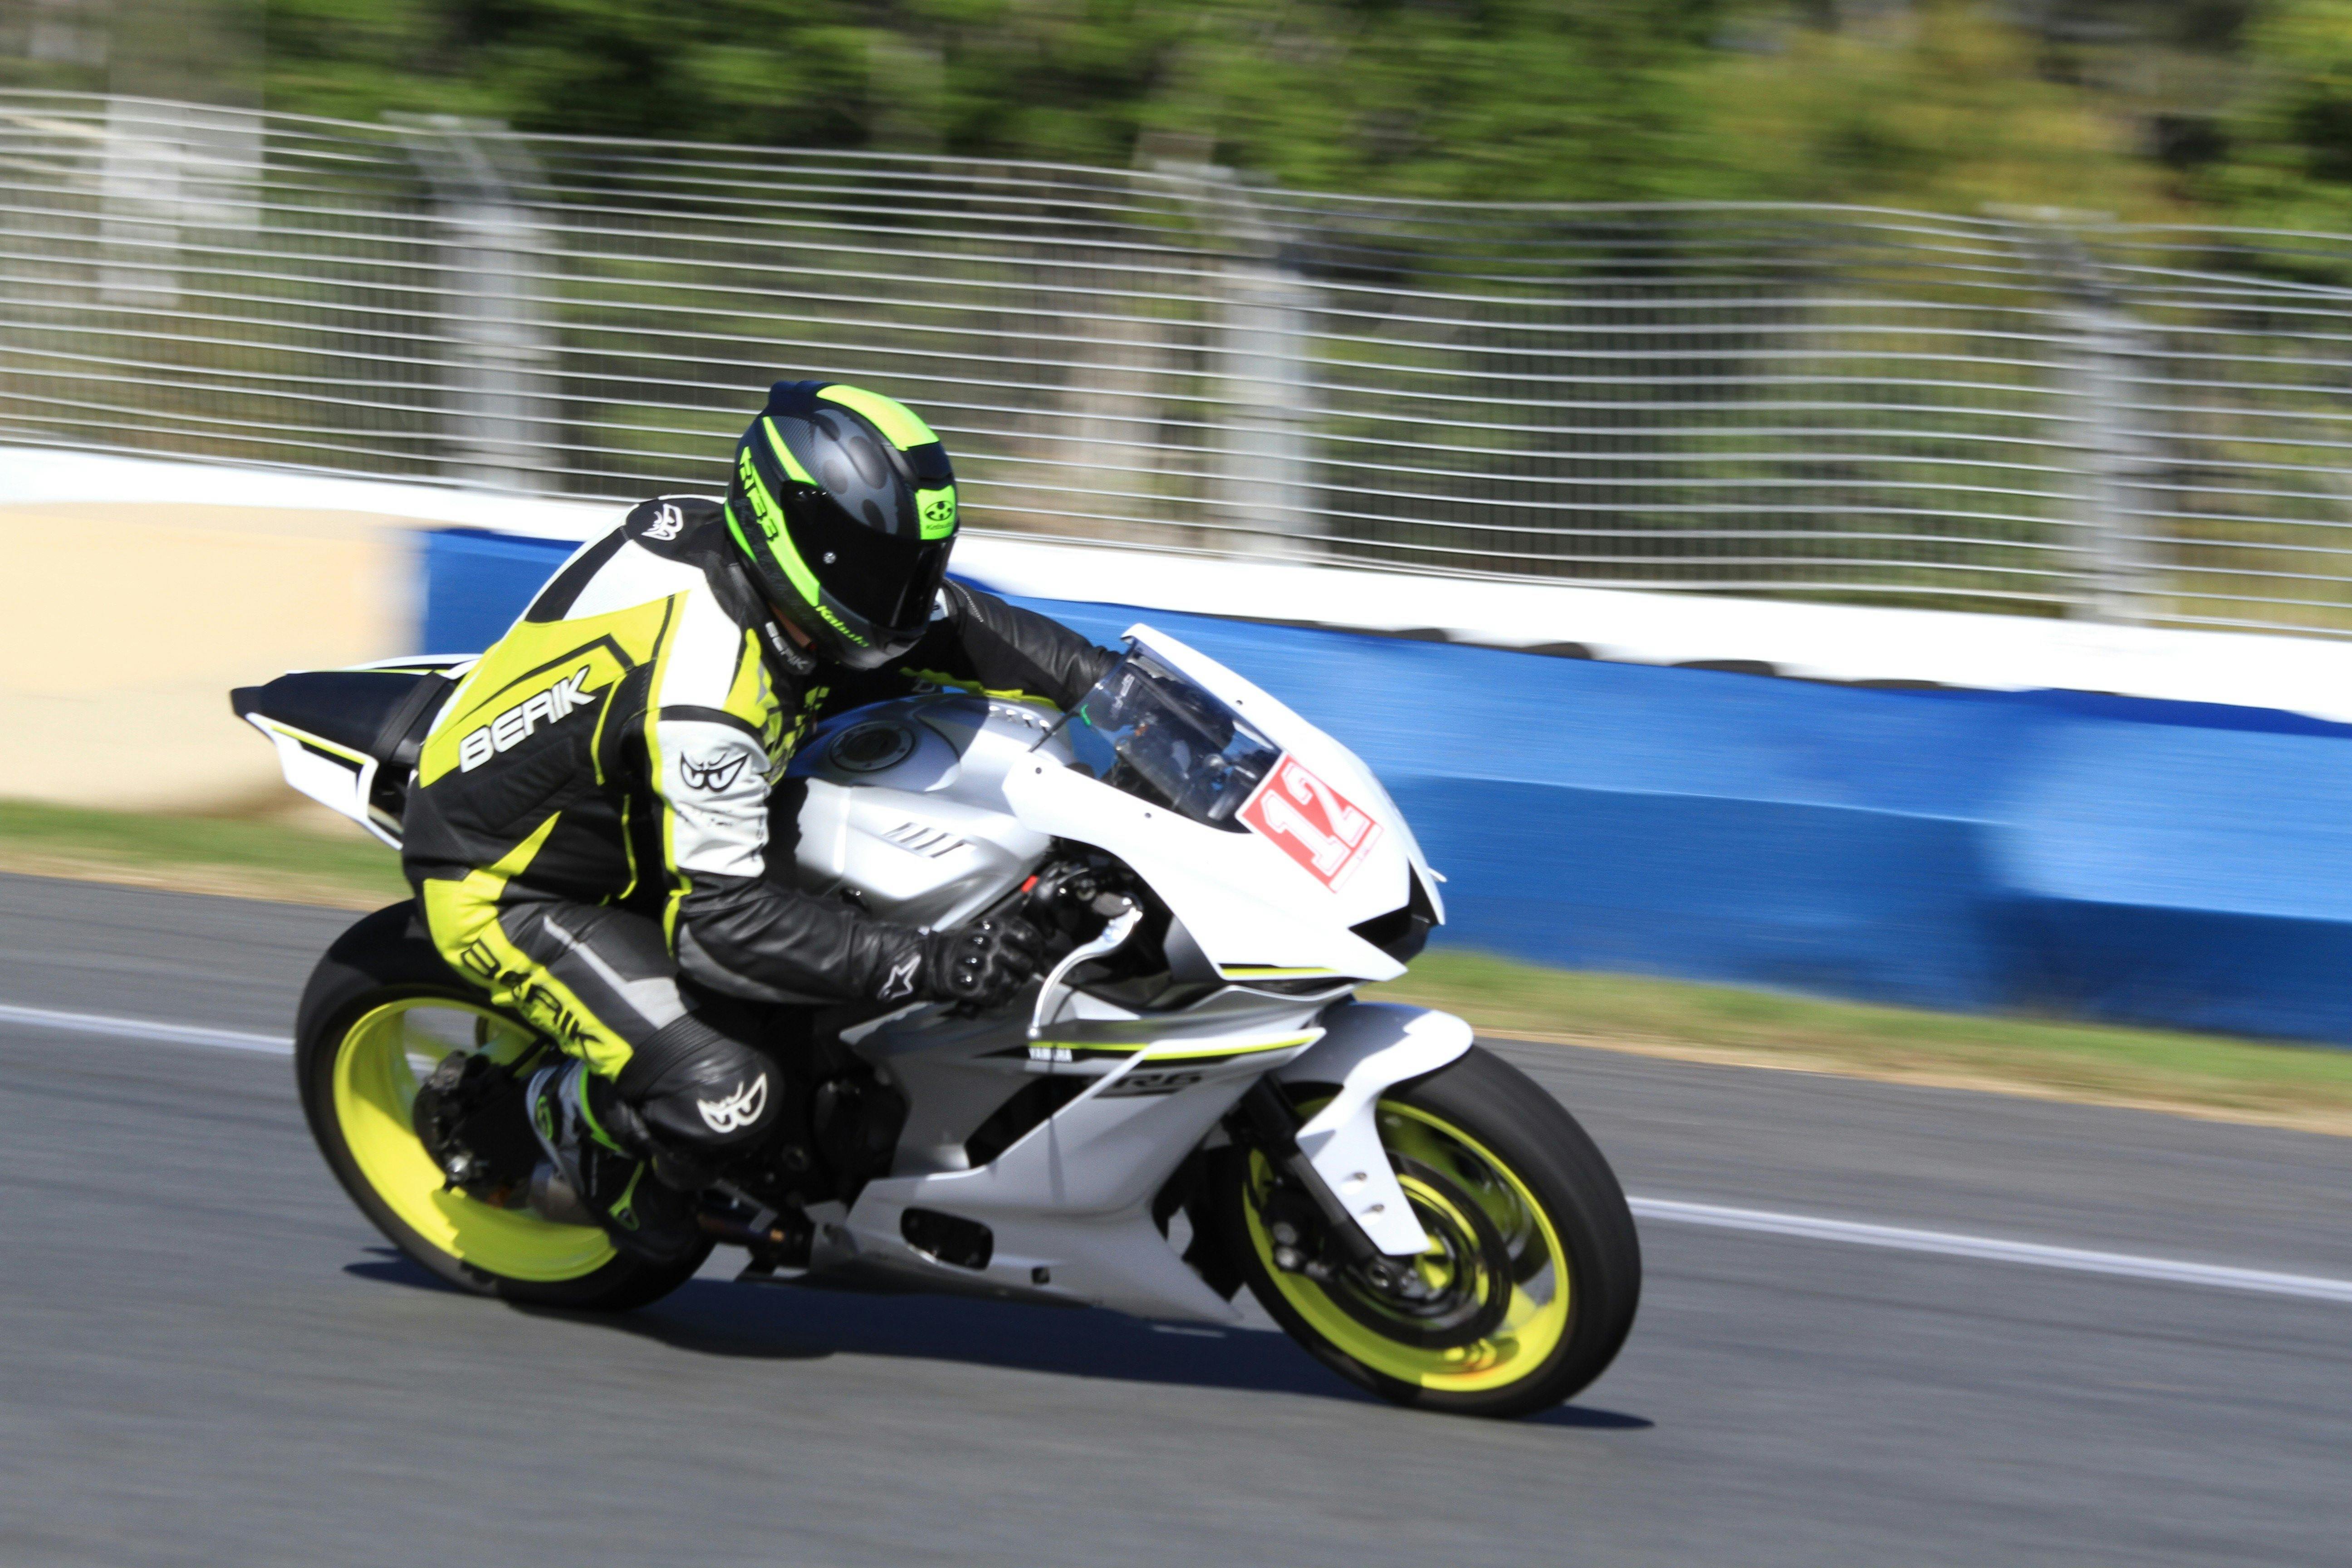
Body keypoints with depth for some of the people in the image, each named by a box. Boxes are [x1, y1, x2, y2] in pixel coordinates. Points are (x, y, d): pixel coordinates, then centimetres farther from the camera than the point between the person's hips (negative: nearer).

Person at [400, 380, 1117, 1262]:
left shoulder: (770, 573, -10)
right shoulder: (700, 685, -36)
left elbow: (951, 625, 5)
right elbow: (724, 918, -35)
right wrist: (931, 966, -38)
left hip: (624, 820, 10)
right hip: (510, 893, -10)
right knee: (727, 1094, -25)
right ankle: (573, 1116, 7)